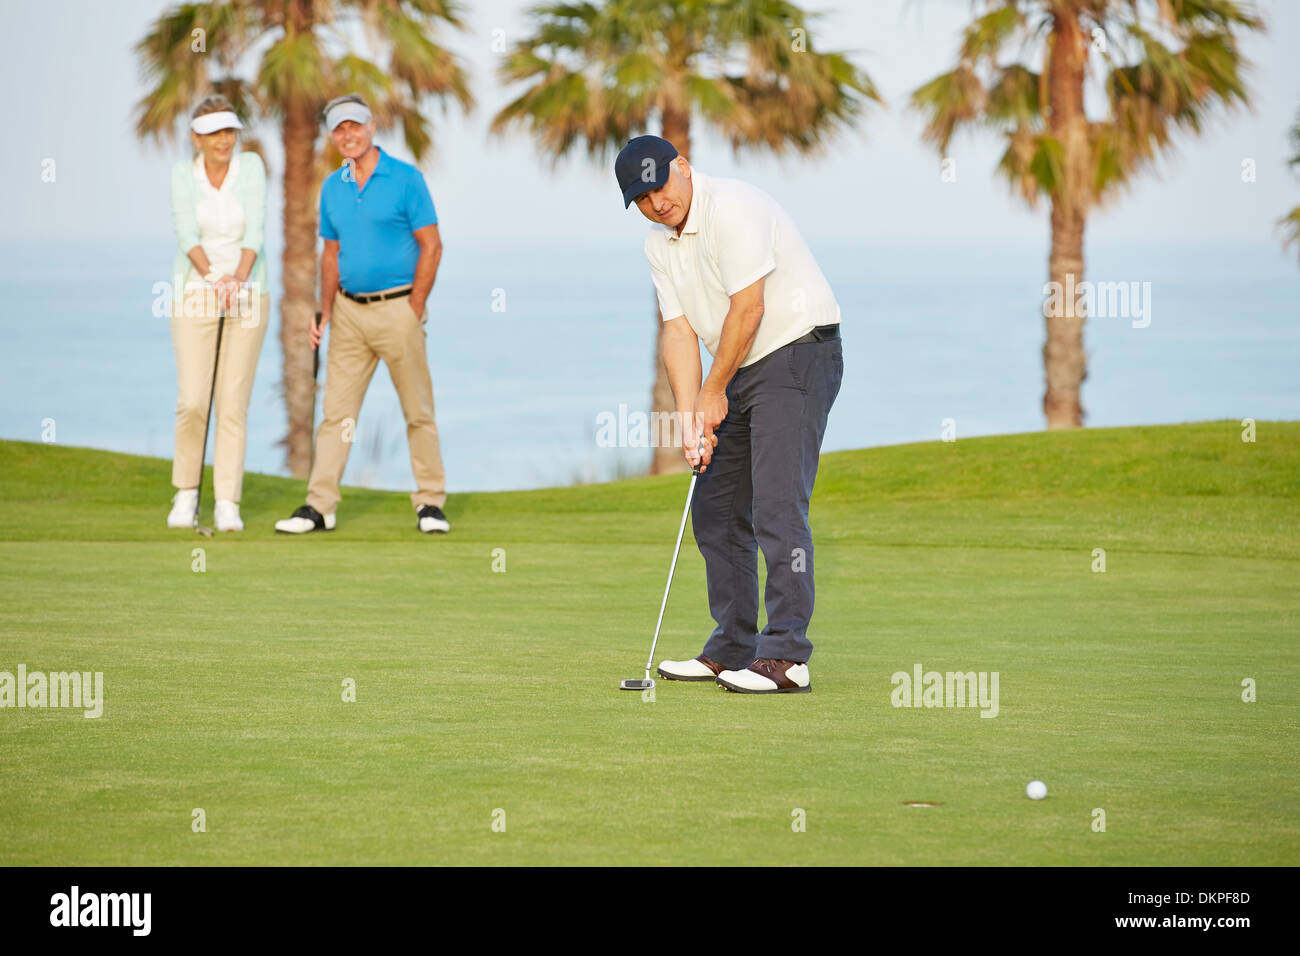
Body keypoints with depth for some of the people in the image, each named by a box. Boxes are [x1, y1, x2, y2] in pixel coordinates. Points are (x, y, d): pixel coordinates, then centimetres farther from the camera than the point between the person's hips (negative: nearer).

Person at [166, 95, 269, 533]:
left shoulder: (251, 166, -3)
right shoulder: (183, 173, -2)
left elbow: (255, 229, -12)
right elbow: (187, 233, -14)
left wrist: (238, 279, -28)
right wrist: (213, 278, -30)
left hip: (246, 295, 0)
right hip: (195, 295, 0)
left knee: (233, 401, -4)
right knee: (192, 401, -8)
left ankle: (227, 504, -1)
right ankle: (186, 494, 12)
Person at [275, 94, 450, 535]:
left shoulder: (406, 179, -6)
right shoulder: (332, 188, 10)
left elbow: (431, 247, -7)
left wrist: (414, 311, -10)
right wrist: (325, 313, 7)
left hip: (397, 307, -5)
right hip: (349, 312, 5)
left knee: (418, 411, 2)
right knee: (337, 411, 2)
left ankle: (430, 503, 9)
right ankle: (320, 507, 1)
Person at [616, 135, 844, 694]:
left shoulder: (733, 209, -19)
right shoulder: (660, 245, 8)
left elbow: (748, 308, -21)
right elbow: (679, 332, 5)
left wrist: (713, 392, -11)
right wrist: (689, 418, -7)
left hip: (797, 353, -9)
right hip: (740, 374, 9)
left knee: (777, 505, -17)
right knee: (715, 510, 10)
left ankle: (786, 657, -21)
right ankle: (732, 651, 19)